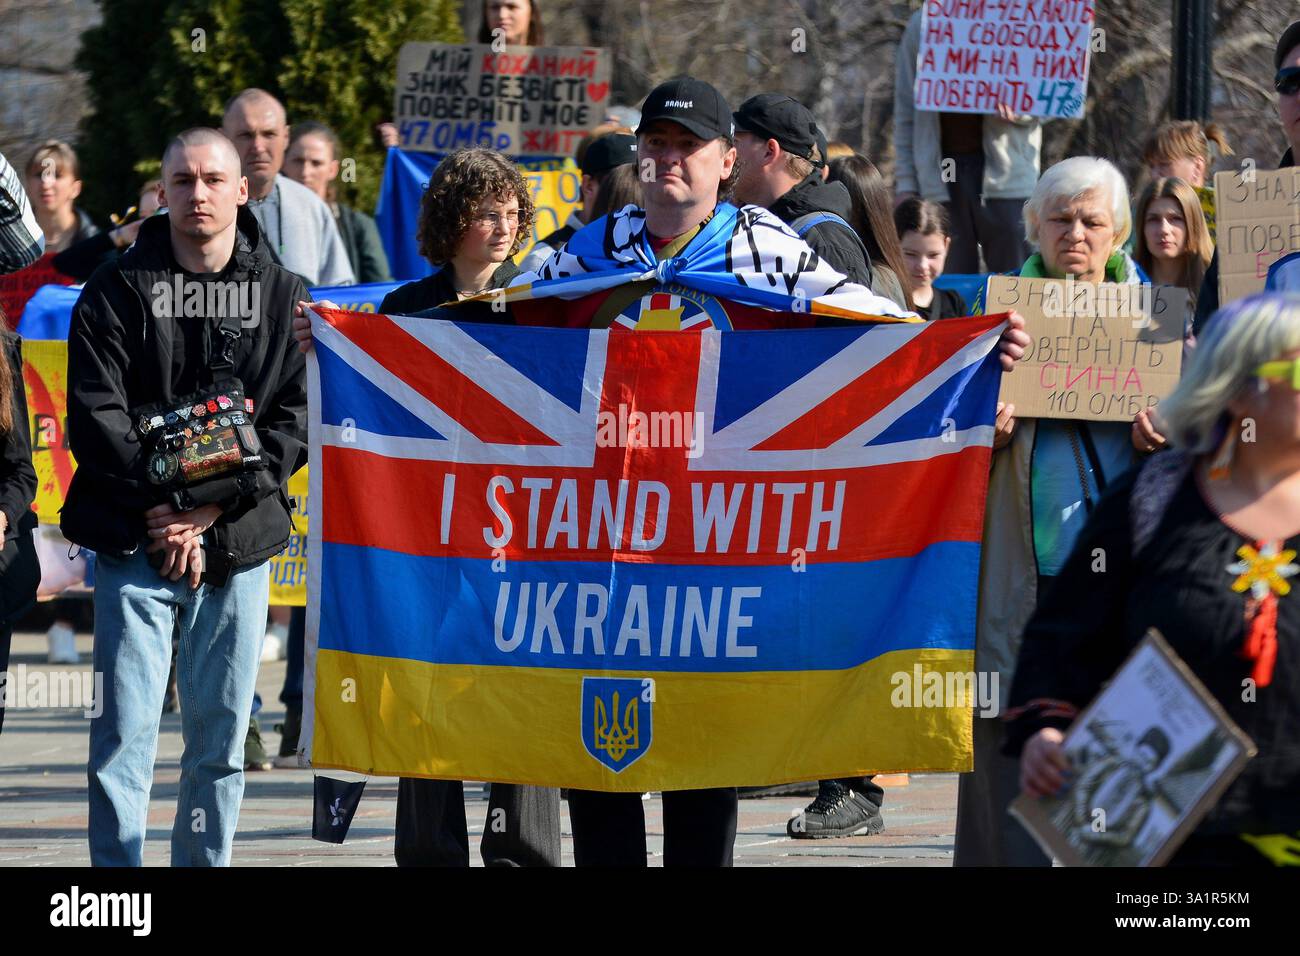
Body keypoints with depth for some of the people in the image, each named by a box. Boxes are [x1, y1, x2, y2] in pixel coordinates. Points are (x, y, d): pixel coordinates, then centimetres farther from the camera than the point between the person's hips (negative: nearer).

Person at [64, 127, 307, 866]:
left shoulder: (284, 297, 7)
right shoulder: (119, 291, 3)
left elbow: (295, 420, 0)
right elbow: (95, 414, -3)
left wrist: (213, 508, -10)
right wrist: (157, 506, -13)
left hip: (238, 543, 2)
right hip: (135, 537, -2)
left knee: (222, 732, 5)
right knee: (127, 725, -7)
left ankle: (206, 863, 13)